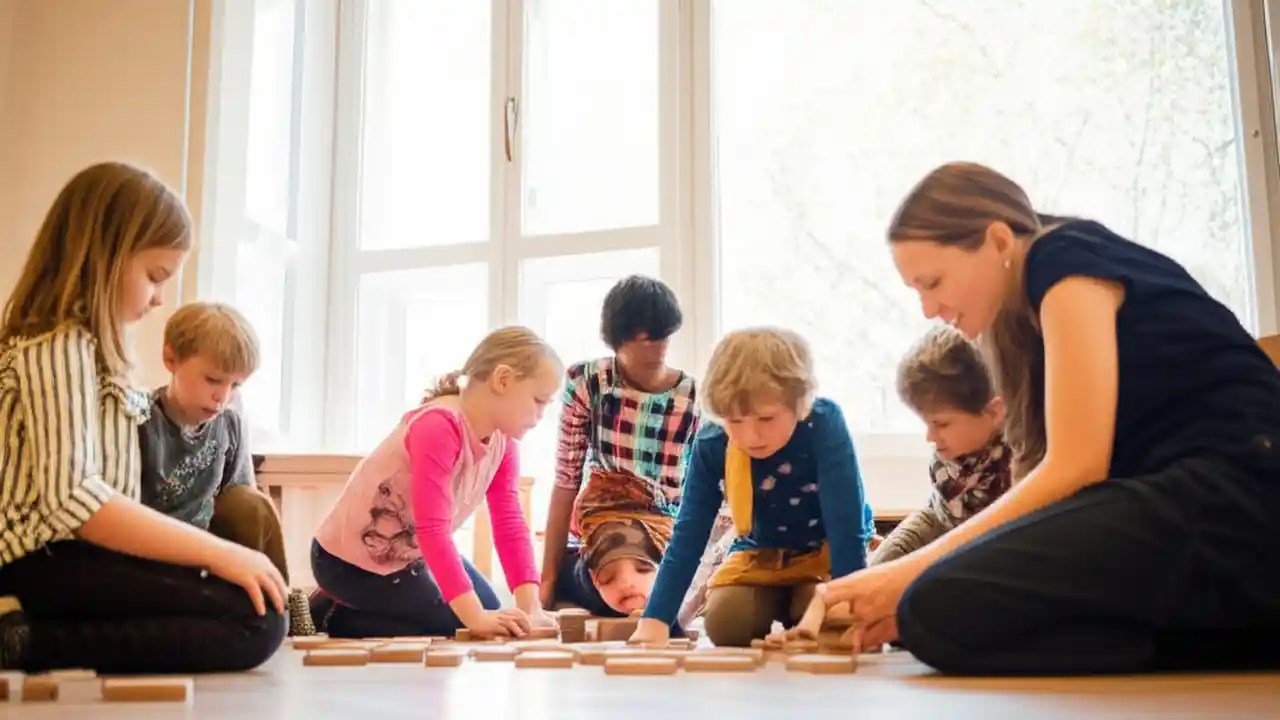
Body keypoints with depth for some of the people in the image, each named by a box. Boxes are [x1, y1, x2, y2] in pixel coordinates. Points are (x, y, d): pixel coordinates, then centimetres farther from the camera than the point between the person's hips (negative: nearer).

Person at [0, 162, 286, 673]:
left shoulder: (86, 347, 20)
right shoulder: (58, 347, -11)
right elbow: (71, 499, -23)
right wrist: (215, 551, -22)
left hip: (76, 556, 10)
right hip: (49, 564, -10)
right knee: (255, 622, -22)